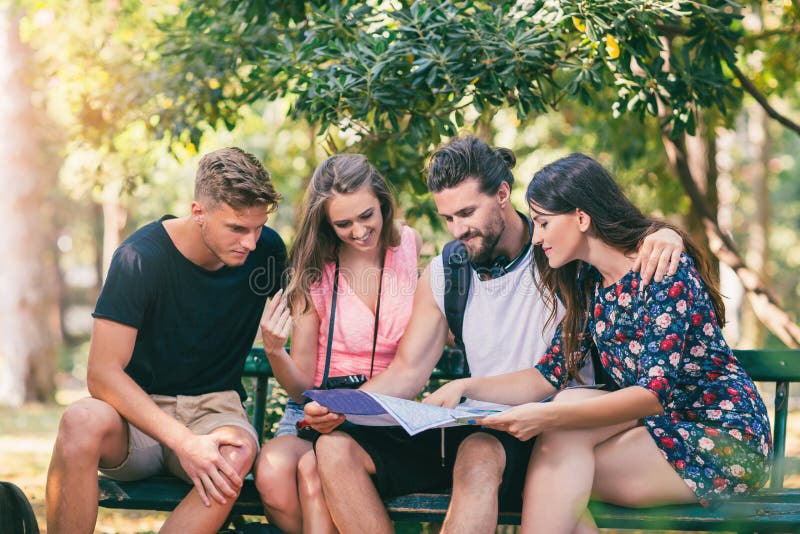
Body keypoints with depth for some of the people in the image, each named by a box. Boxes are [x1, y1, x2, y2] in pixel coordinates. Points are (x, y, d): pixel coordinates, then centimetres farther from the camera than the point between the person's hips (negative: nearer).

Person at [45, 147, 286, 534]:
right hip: (138, 408, -2)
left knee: (237, 451, -36)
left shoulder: (266, 252, -3)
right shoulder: (141, 258, -14)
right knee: (82, 422, -38)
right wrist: (183, 442, -31)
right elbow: (102, 373, -20)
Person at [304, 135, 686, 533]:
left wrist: (662, 237, -29)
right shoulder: (442, 274, 9)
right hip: (473, 430, 5)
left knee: (480, 452, -40)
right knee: (337, 447, -13)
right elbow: (407, 371, 9)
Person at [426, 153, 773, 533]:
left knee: (560, 459, -24)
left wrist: (548, 417, -34)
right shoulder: (587, 284, 9)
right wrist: (466, 387, -7)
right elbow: (549, 376, 7)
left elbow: (657, 392, -25)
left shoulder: (665, 267, -16)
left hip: (727, 442, -7)